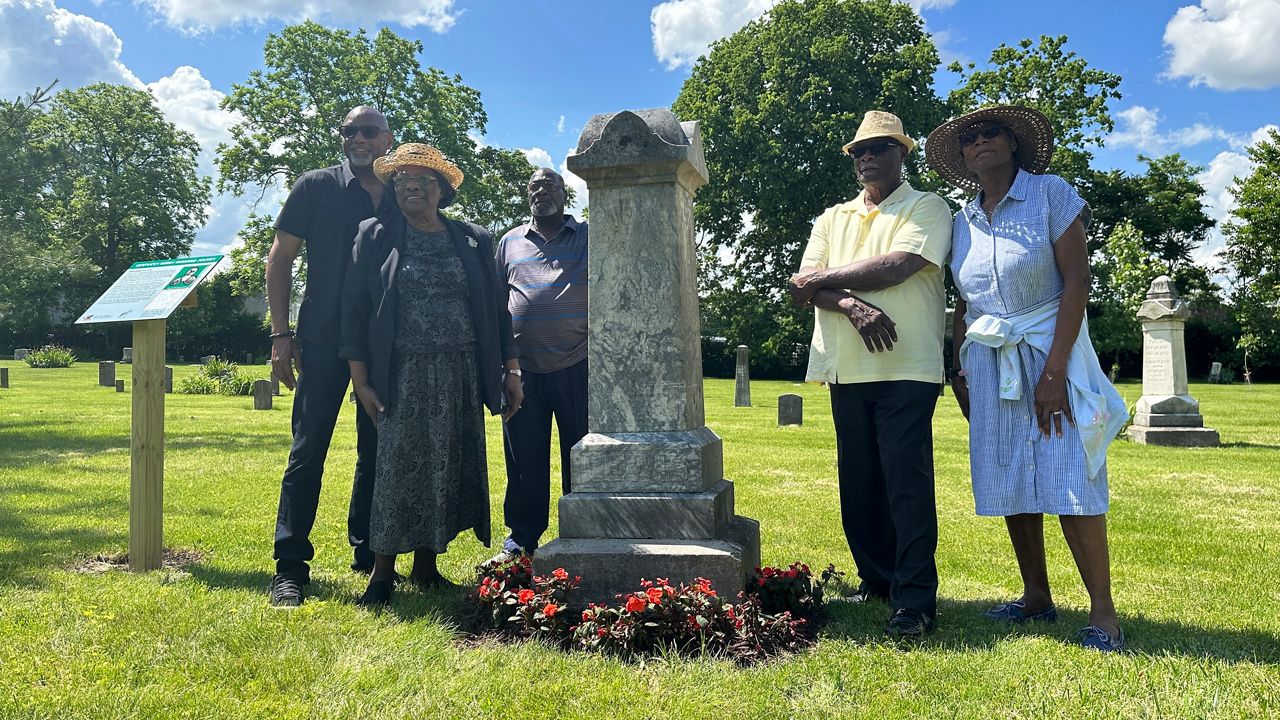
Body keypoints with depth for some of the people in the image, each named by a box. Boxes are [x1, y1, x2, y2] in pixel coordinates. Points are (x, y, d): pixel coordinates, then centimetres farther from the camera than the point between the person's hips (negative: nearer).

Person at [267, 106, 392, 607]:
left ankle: (368, 553, 24)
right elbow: (280, 258, 2)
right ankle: (290, 568, 4)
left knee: (378, 452, 10)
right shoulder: (318, 187, 3)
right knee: (308, 450, -3)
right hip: (325, 340, -3)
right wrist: (281, 333, -6)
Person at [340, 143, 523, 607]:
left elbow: (495, 309, 12)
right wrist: (361, 379, -4)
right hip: (403, 375, -2)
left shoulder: (472, 239, 11)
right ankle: (382, 571, 7)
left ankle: (426, 565, 18)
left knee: (449, 469, 5)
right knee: (398, 468, -4)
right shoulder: (376, 235, 6)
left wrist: (511, 369, 6)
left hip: (460, 376, 3)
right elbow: (355, 307, 3)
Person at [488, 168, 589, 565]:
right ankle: (521, 538, 19)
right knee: (525, 459, 7)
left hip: (576, 368, -2)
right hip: (523, 369, 2)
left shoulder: (590, 237, 7)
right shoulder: (510, 242, 14)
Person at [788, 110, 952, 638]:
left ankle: (915, 599, -1)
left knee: (907, 481, -7)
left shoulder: (927, 208, 5)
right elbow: (807, 286, 5)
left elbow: (896, 266, -13)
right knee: (858, 482, 9)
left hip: (906, 367, -5)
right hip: (847, 370, 5)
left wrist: (824, 279, -4)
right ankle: (877, 579, 23)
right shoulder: (832, 218, 19)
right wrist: (853, 306, -15)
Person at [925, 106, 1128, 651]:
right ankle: (1036, 597, 19)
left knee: (1069, 482, -10)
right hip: (988, 364, 5)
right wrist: (960, 370, 5)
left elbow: (1077, 281, -12)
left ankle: (1102, 610, -1)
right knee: (1011, 485, 7)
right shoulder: (962, 222, 9)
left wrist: (1054, 370, -19)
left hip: (1049, 351, -5)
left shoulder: (1050, 194, -5)